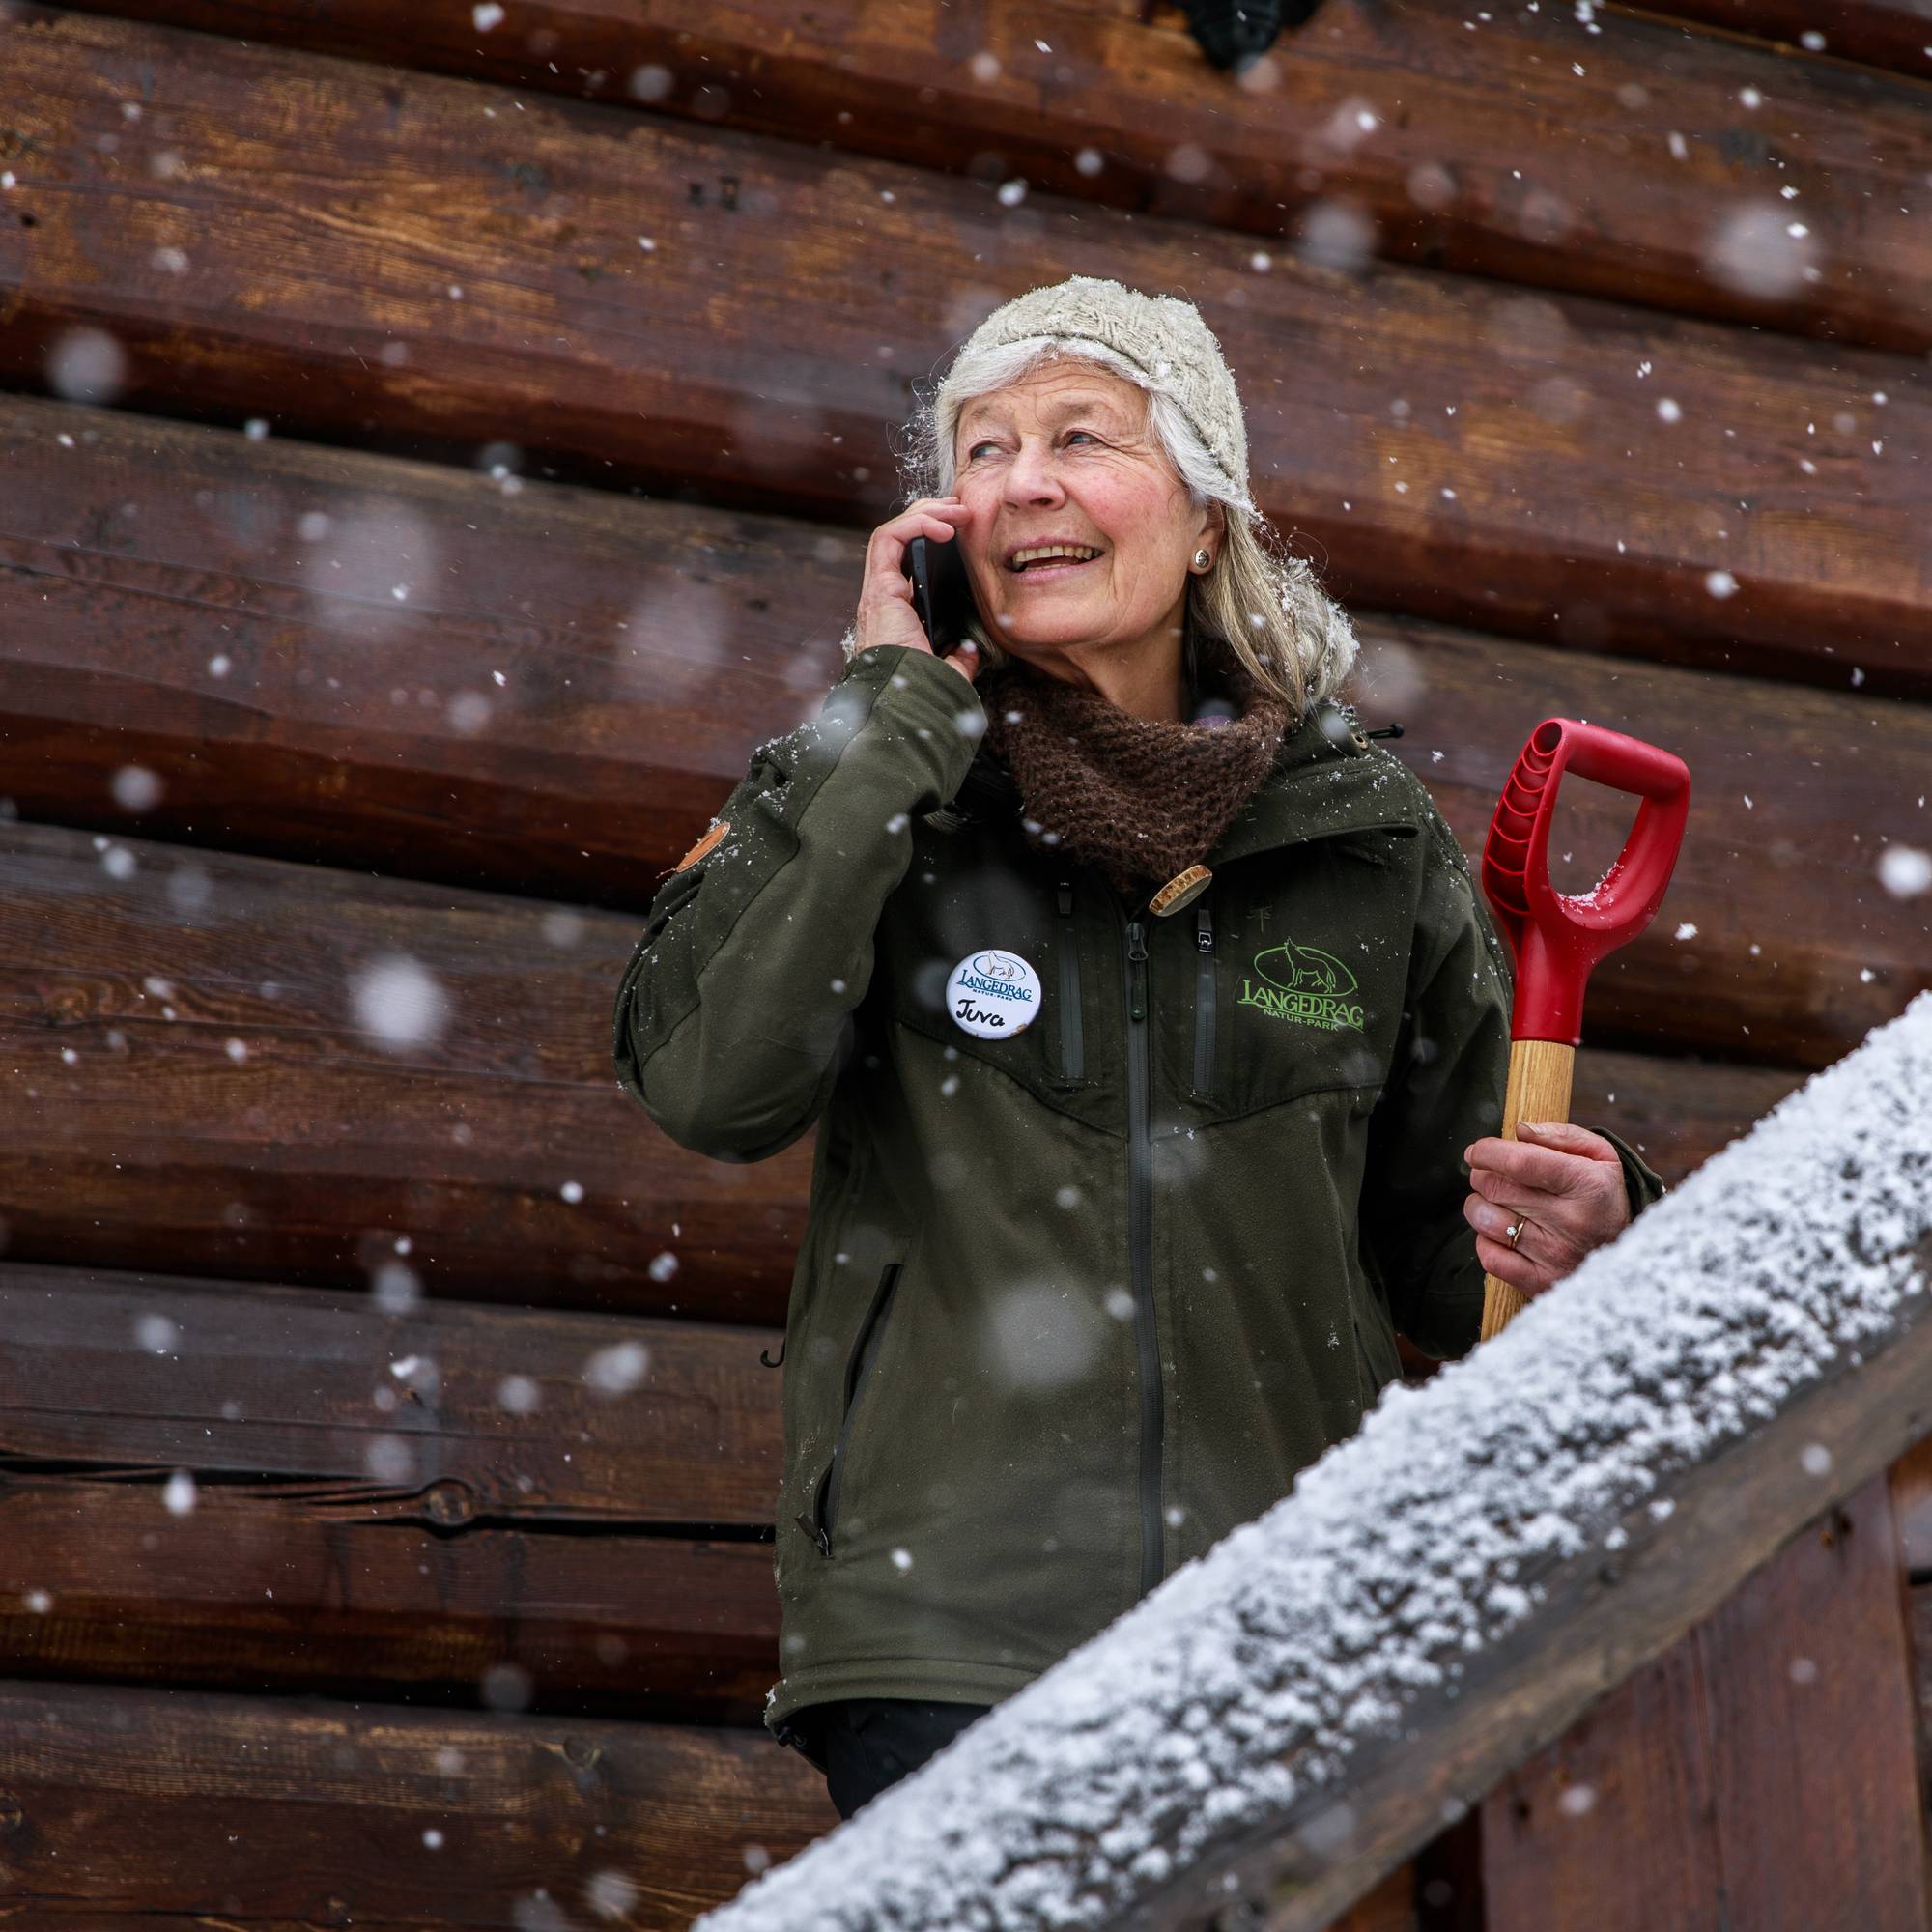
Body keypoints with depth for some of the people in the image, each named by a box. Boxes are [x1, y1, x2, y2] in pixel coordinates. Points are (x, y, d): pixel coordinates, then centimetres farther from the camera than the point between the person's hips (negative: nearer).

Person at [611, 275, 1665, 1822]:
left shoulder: (1371, 843, 7)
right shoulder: (870, 791, 3)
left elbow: (1436, 1249, 15)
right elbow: (708, 1085, -16)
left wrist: (1574, 1236, -9)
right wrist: (893, 709, -10)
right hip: (943, 1638, -2)